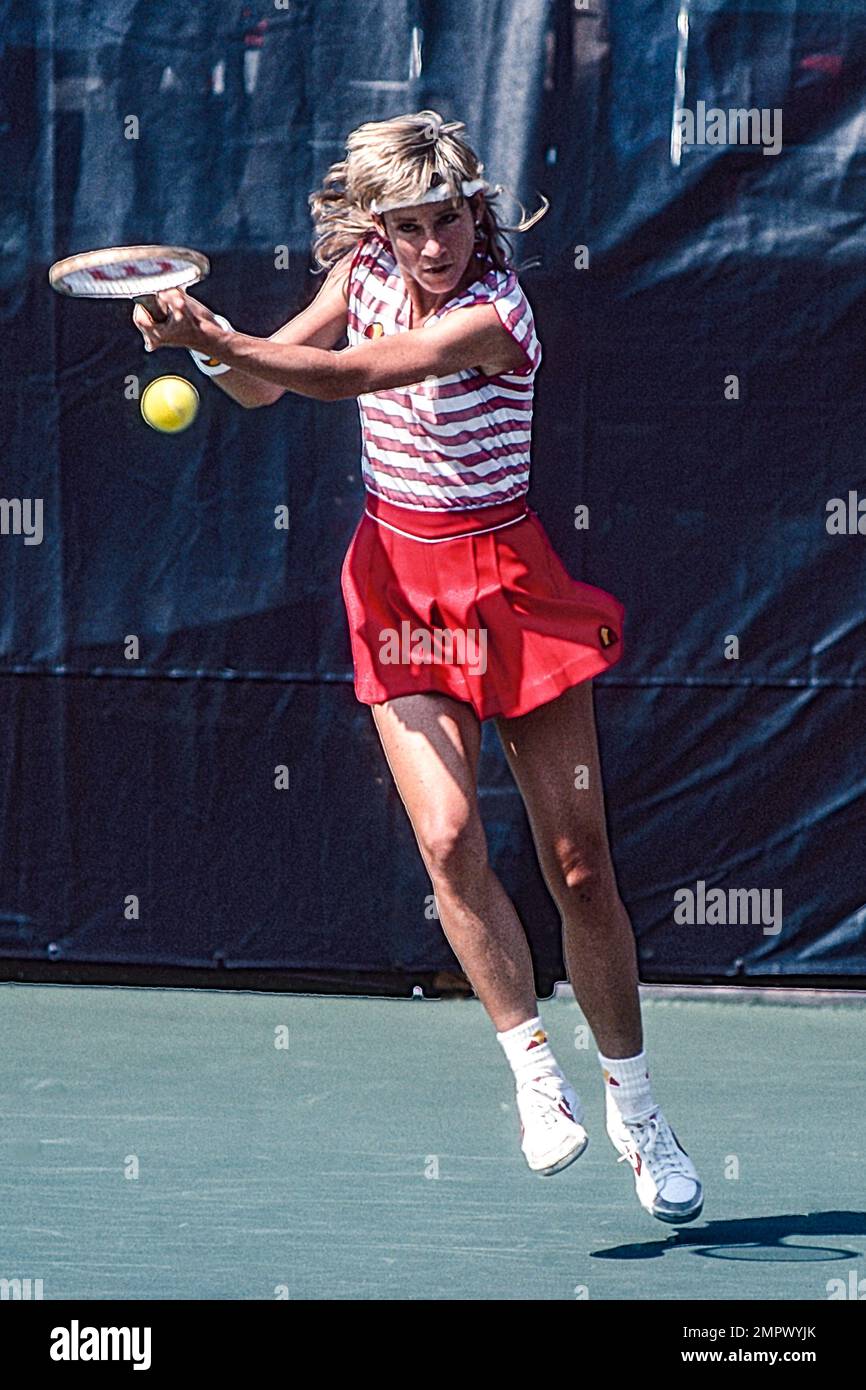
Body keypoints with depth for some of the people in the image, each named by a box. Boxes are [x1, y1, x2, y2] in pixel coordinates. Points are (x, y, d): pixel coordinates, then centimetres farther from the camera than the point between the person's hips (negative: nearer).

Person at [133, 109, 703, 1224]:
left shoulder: (493, 316, -20)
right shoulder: (364, 272, -1)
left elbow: (344, 376, -31)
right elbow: (263, 384, 3)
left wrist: (208, 337, -41)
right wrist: (207, 344, -19)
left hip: (508, 581, -4)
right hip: (400, 580, 4)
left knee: (579, 867, 1)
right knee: (449, 838, -17)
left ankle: (634, 1111, 17)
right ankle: (534, 1070, -2)